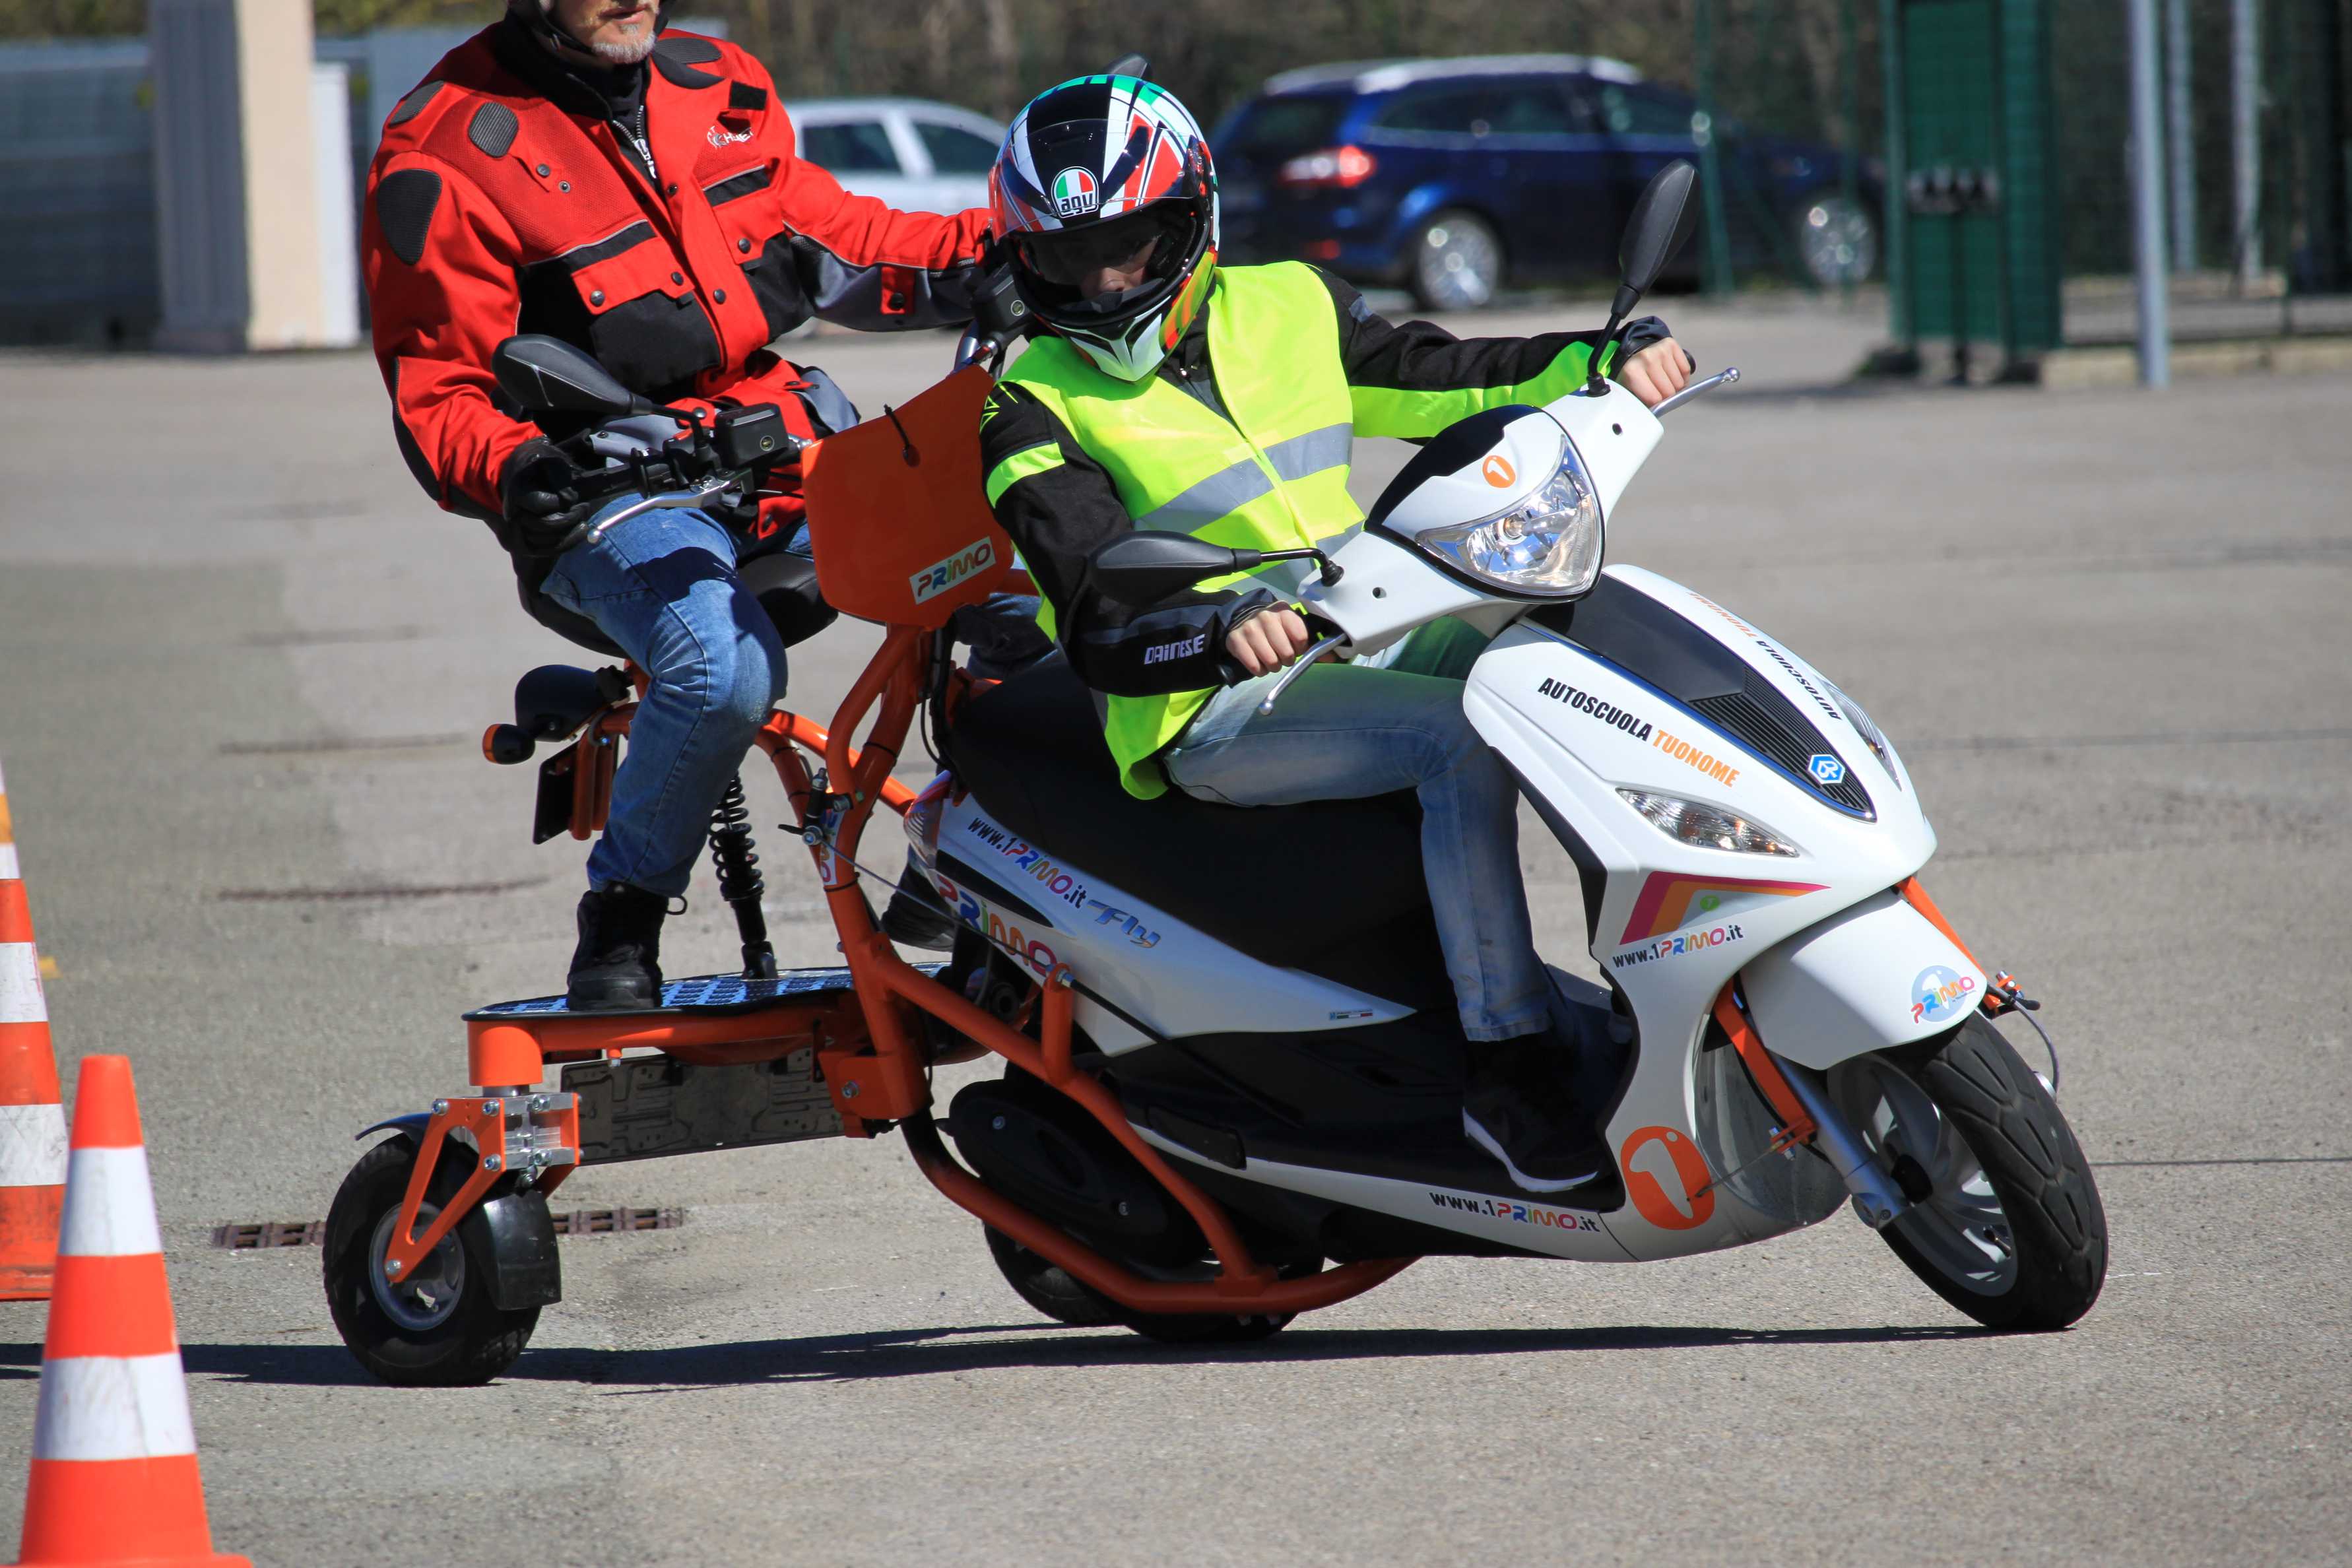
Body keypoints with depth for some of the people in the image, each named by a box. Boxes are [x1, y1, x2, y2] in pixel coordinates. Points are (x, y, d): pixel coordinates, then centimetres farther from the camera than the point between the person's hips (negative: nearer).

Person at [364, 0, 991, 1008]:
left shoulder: (717, 85, 11)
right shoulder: (445, 158, -7)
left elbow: (832, 243, 20)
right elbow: (434, 395, -7)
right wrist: (510, 472, -29)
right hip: (612, 488, -6)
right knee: (725, 668, -36)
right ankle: (623, 913, -10)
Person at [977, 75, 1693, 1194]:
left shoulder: (1284, 310, 9)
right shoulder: (1037, 407, -7)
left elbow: (1450, 383, 15)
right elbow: (1101, 616, -19)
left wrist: (1615, 357, -1)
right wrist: (1219, 628, -40)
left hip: (1363, 647, 6)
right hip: (1212, 714, -6)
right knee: (1462, 735, -31)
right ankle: (1505, 1068, -31)